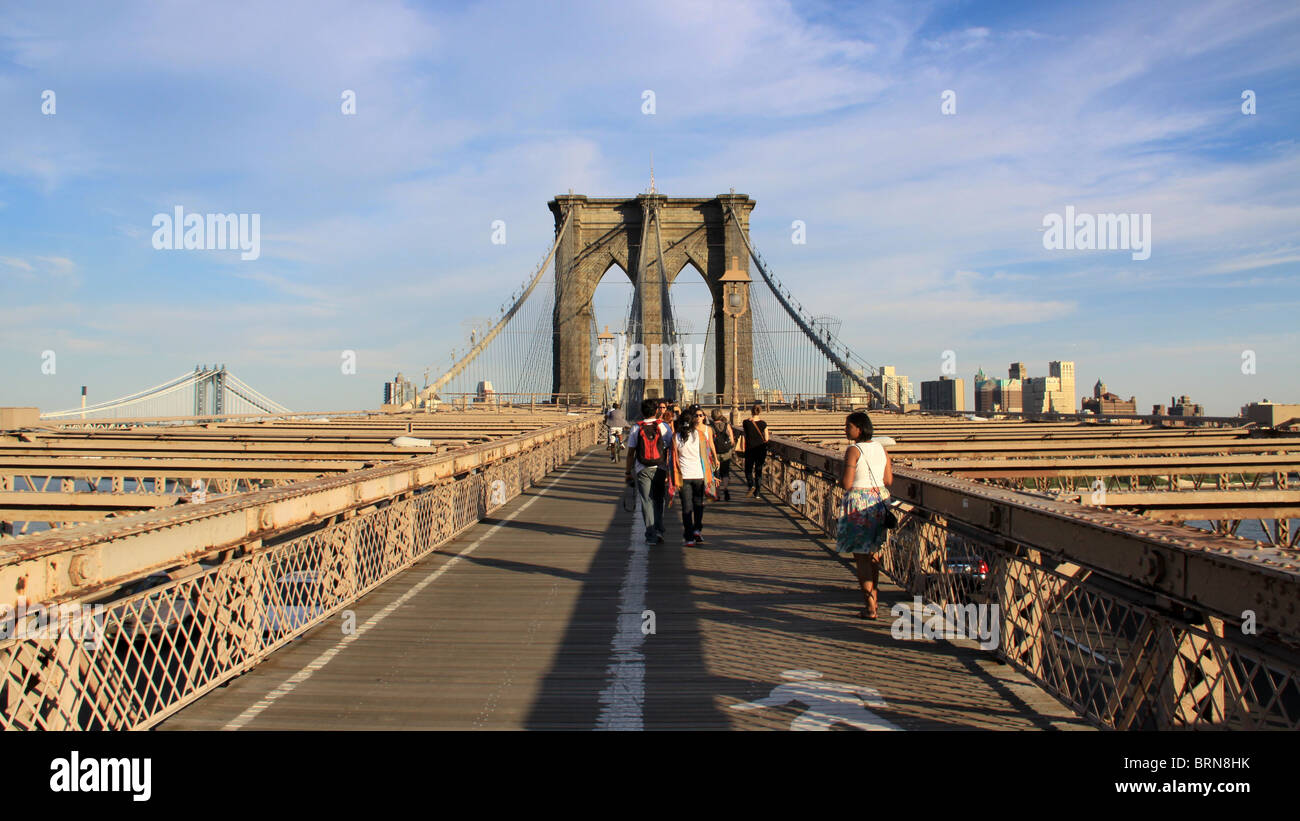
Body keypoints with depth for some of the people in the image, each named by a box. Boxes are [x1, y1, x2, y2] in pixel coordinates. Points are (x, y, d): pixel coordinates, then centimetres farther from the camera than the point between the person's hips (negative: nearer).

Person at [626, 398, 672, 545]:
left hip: (642, 470, -1)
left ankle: (651, 536, 4)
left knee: (646, 502, 4)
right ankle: (659, 531, 8)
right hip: (659, 469, 1)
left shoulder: (636, 428, -2)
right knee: (658, 501, 17)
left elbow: (630, 453, 0)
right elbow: (671, 450, -3)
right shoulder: (664, 426, -2)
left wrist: (628, 472, 8)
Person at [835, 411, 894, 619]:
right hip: (880, 500, 7)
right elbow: (888, 480, 7)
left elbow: (847, 483, -18)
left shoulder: (853, 450, -15)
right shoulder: (881, 448, 5)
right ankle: (873, 599, 29)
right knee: (874, 553, 19)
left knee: (861, 556, 1)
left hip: (858, 502, -7)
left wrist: (840, 480, 3)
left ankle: (870, 607, 0)